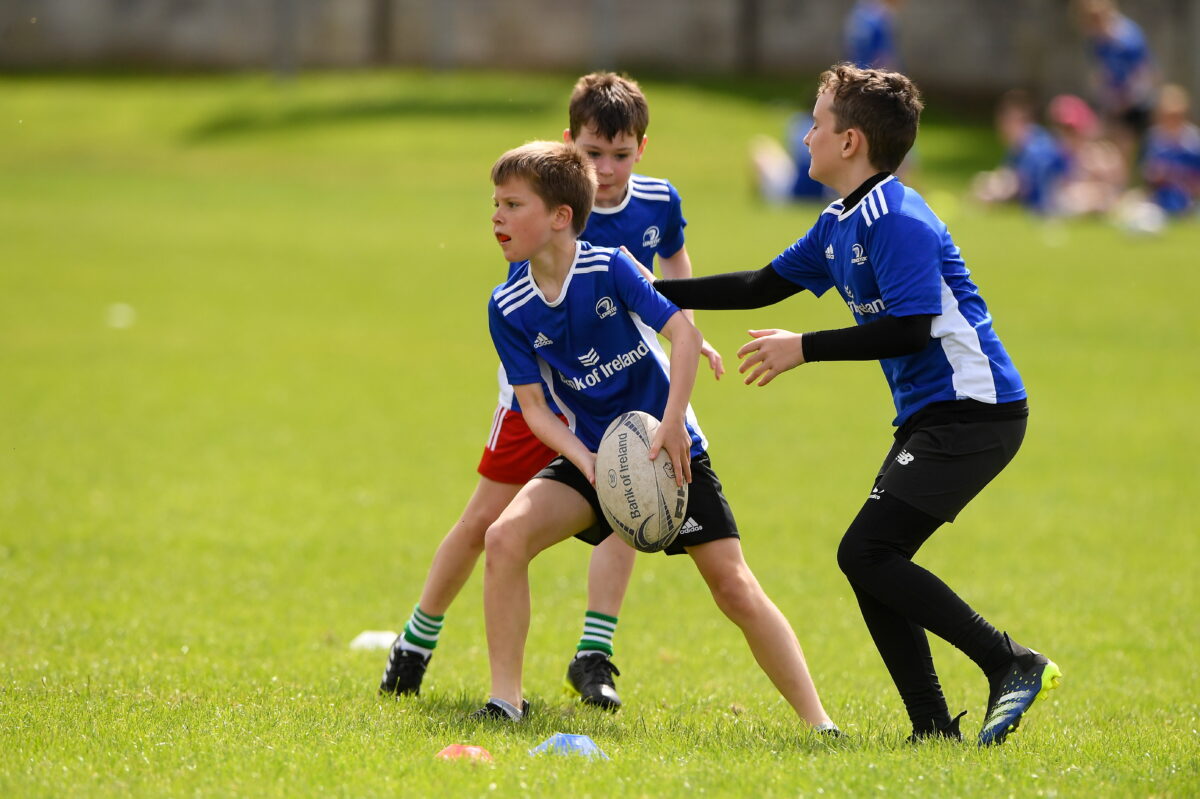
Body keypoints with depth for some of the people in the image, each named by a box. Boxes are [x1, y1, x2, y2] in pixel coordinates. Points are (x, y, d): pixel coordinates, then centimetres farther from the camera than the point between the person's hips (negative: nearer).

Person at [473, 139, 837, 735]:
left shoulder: (609, 268, -17)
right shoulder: (508, 308, -7)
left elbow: (684, 332, -17)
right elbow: (534, 406, -6)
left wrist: (672, 425, -25)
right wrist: (587, 463, -22)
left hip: (669, 448, -3)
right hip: (590, 453, 3)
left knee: (734, 587, -8)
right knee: (506, 536, -21)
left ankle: (818, 723, -1)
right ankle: (505, 698, -12)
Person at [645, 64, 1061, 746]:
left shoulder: (898, 221, -16)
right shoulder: (840, 225, 15)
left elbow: (910, 328, -24)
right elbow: (762, 286, 25)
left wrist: (804, 349, -19)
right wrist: (657, 292, 23)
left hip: (973, 413, -10)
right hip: (929, 416, 10)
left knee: (866, 554, -15)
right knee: (873, 563, 6)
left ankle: (1012, 664, -14)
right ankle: (934, 728, 7)